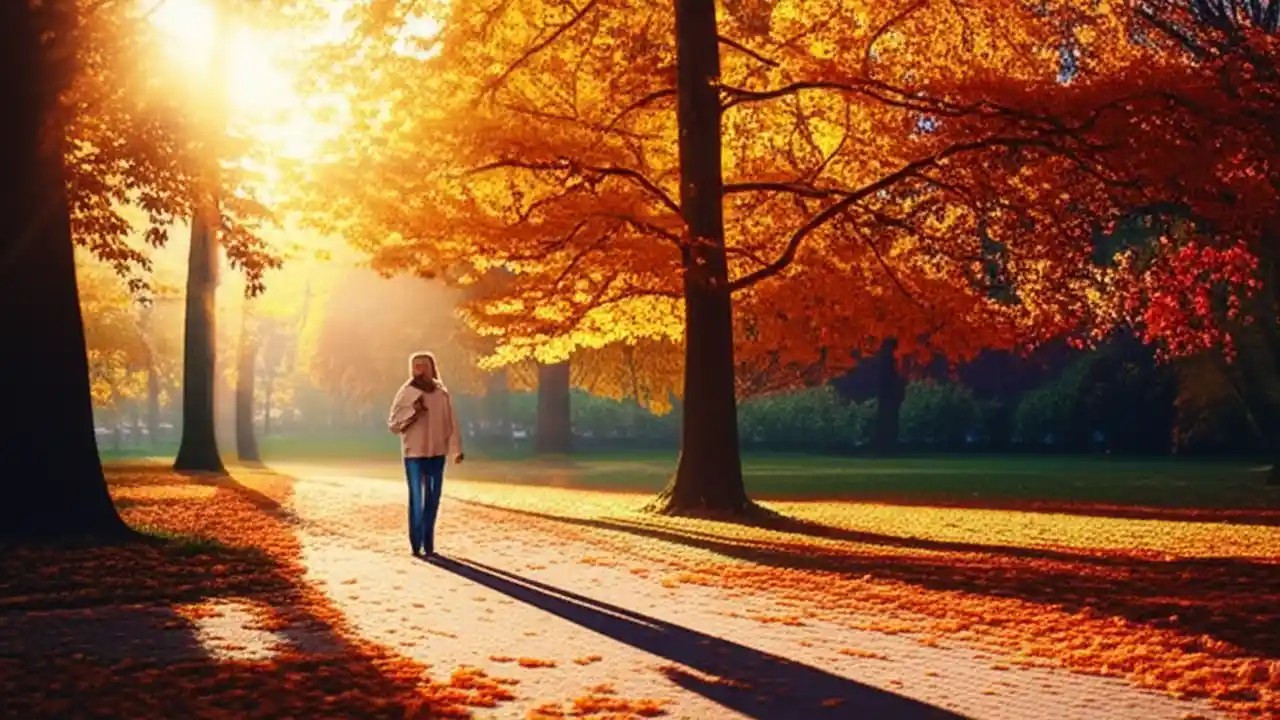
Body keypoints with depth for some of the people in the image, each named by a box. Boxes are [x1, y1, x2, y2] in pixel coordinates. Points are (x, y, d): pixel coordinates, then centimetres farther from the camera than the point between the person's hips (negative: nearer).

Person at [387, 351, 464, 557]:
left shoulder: (441, 394, 4)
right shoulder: (406, 393, -5)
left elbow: (451, 423, 5)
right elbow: (392, 424, -4)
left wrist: (456, 449, -2)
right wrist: (412, 413, -18)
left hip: (437, 453, 3)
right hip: (414, 454, -3)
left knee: (433, 500, 8)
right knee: (417, 500, -5)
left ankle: (428, 544, 18)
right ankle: (417, 545, 2)